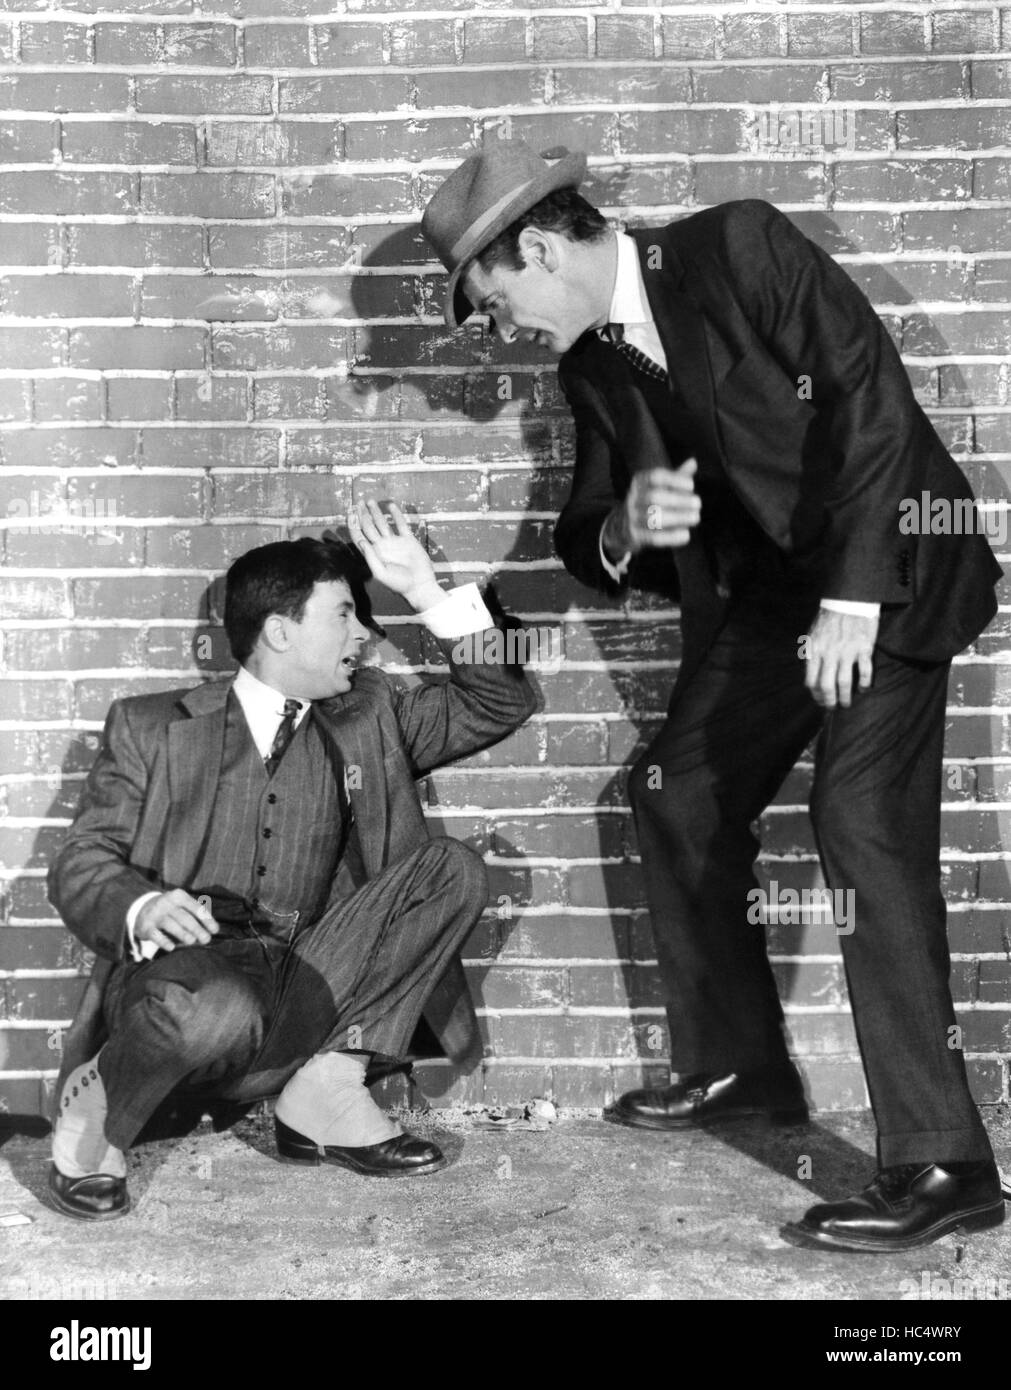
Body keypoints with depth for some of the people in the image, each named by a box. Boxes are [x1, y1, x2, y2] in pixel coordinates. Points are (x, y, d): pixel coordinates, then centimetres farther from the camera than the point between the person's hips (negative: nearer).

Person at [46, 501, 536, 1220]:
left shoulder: (368, 716, 17)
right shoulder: (152, 727, 7)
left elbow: (501, 702, 16)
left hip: (307, 993, 4)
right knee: (220, 1013, -41)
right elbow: (81, 864, 4)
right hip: (185, 970, -4)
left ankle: (327, 1085, -14)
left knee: (452, 867, -13)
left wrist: (428, 592, 6)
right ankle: (93, 1103, -8)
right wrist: (141, 909, -20)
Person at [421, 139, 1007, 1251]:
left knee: (863, 818, -20)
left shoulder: (741, 247, -14)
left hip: (884, 568, -8)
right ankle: (738, 1067, 26)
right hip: (766, 591, 8)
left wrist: (851, 596, -25)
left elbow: (870, 394, -20)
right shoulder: (590, 368, 6)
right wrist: (625, 530, -17)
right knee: (678, 792, 10)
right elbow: (586, 542, 9)